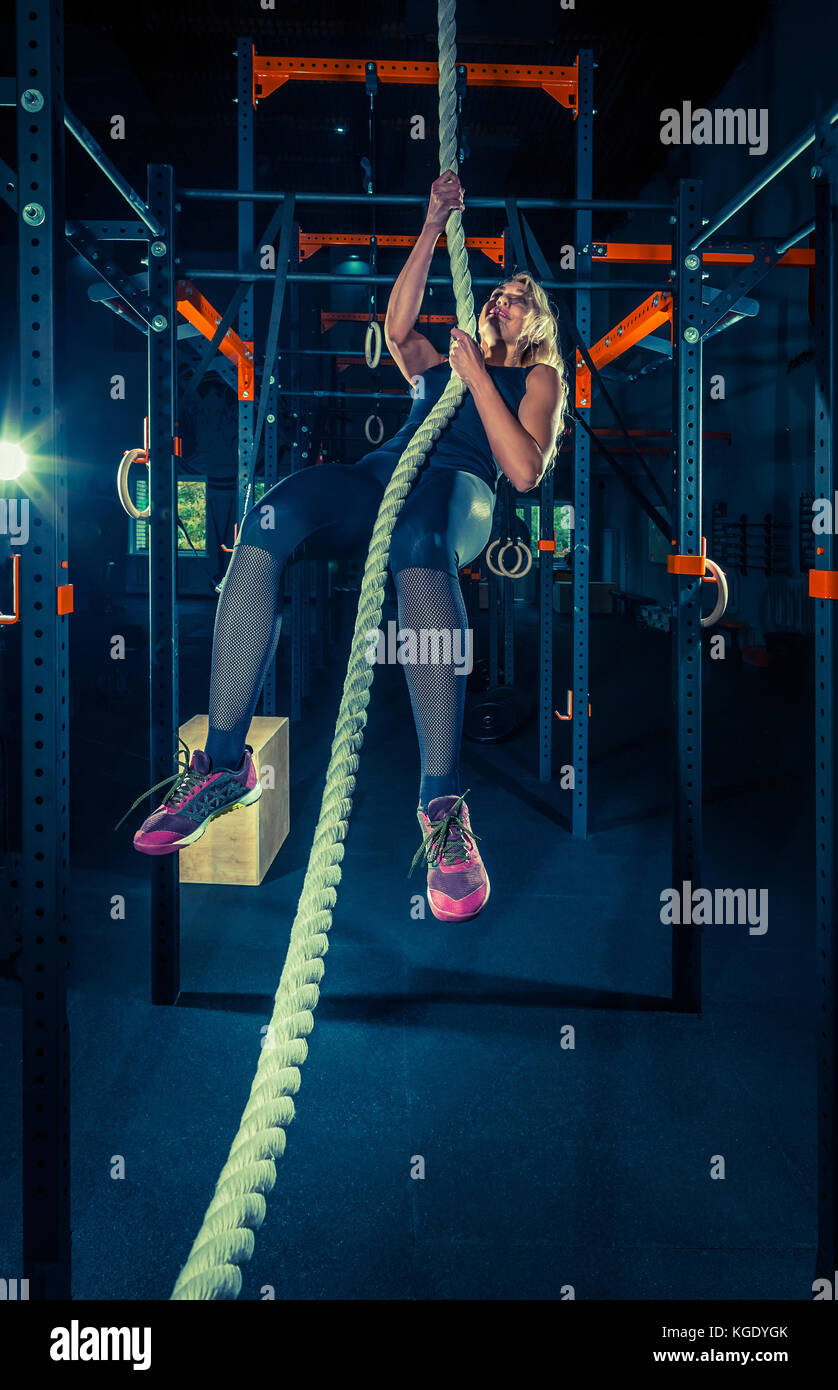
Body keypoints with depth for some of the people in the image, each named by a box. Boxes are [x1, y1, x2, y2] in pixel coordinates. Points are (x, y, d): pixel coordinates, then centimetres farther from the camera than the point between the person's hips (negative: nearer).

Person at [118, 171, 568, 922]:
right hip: (378, 474, 4)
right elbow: (398, 325, 18)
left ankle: (443, 803, -50)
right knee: (266, 522, -32)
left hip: (458, 488, -4)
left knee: (416, 540, -45)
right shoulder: (439, 365, 38)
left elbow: (524, 472, 7)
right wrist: (433, 227, 20)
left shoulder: (537, 378, 25)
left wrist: (477, 375, 7)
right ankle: (225, 764, -33)